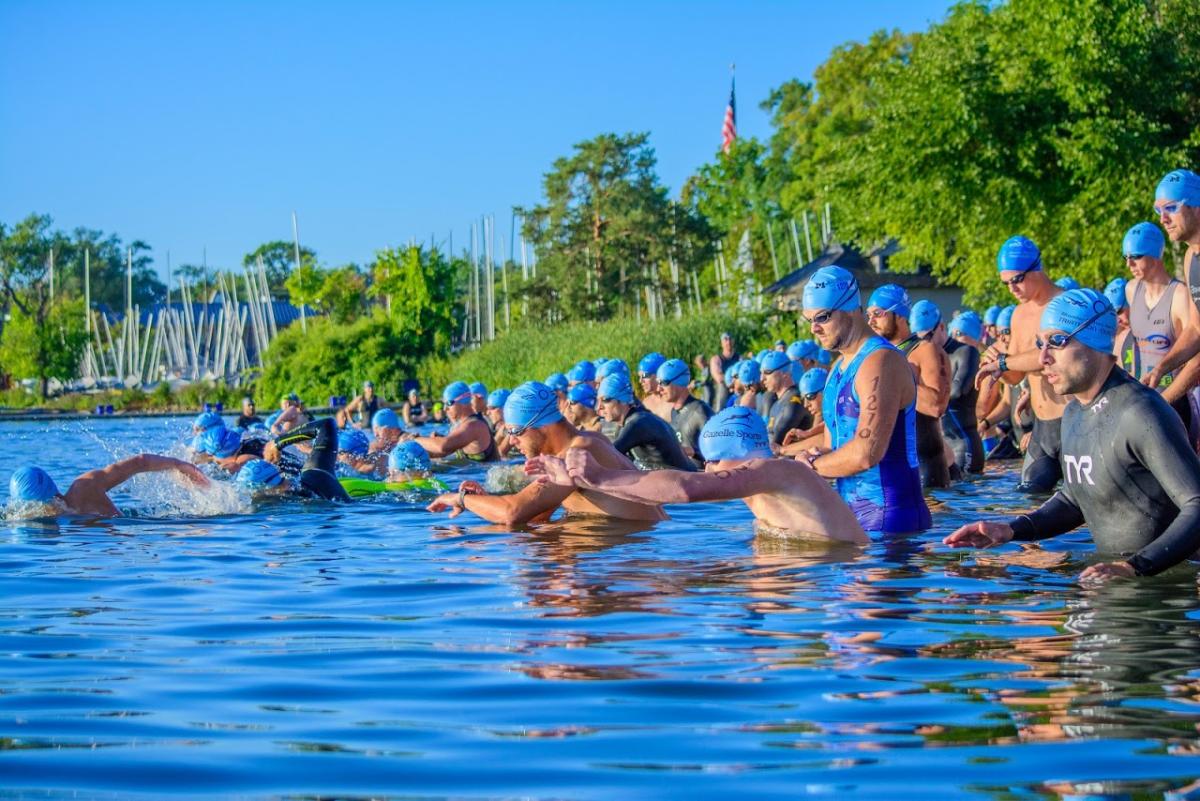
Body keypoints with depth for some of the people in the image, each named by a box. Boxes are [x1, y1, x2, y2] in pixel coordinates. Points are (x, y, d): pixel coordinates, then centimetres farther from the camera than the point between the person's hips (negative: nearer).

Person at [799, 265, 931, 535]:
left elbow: (866, 453, -23)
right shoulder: (840, 366, 17)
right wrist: (819, 456, -4)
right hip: (852, 513, 9)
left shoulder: (881, 362, -14)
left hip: (888, 516, -9)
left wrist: (812, 464, -7)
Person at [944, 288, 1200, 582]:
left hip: (1166, 579, -7)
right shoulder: (1074, 414, 12)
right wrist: (1011, 531, 12)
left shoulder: (1140, 413, -17)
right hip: (1114, 572, 8)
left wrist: (1136, 568, -29)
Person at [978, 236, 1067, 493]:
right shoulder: (1020, 314, 14)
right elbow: (1015, 377, 19)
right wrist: (997, 361, -3)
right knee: (1028, 493, 9)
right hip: (1040, 424, 8)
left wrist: (1003, 362, -21)